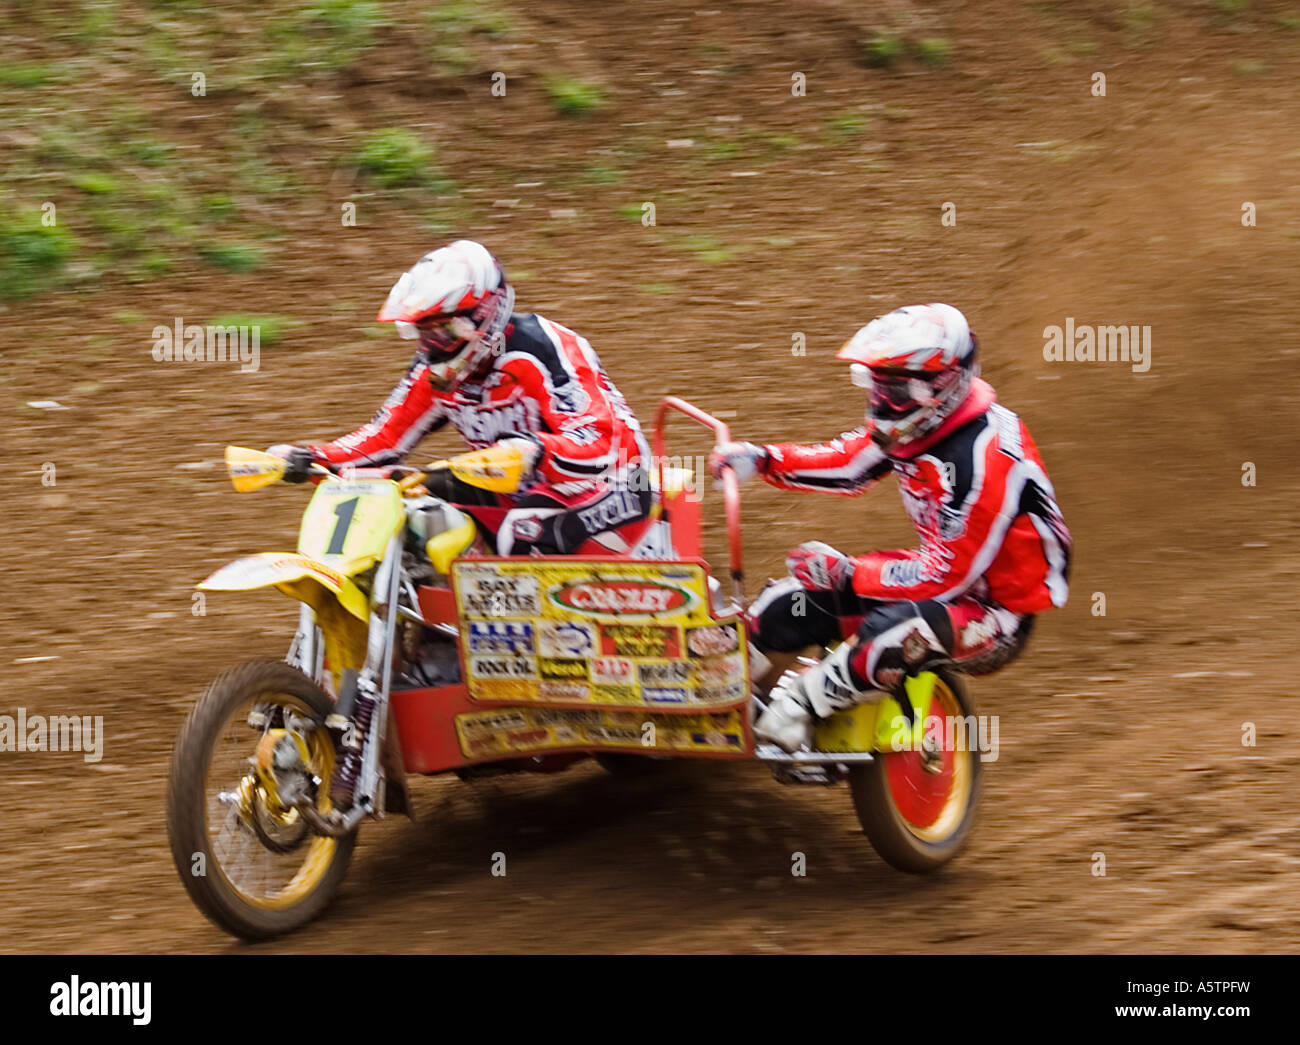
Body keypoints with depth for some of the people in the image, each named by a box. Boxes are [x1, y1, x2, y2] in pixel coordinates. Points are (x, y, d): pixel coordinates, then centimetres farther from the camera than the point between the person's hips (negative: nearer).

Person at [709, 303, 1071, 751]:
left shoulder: (983, 457, -31)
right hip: (947, 567, 10)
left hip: (999, 610, -10)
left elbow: (951, 574, -28)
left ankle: (790, 715, -20)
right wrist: (761, 459, -3)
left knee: (889, 636, -39)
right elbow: (848, 463, 12)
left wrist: (848, 572, -28)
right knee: (783, 606, 5)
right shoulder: (917, 423, -4)